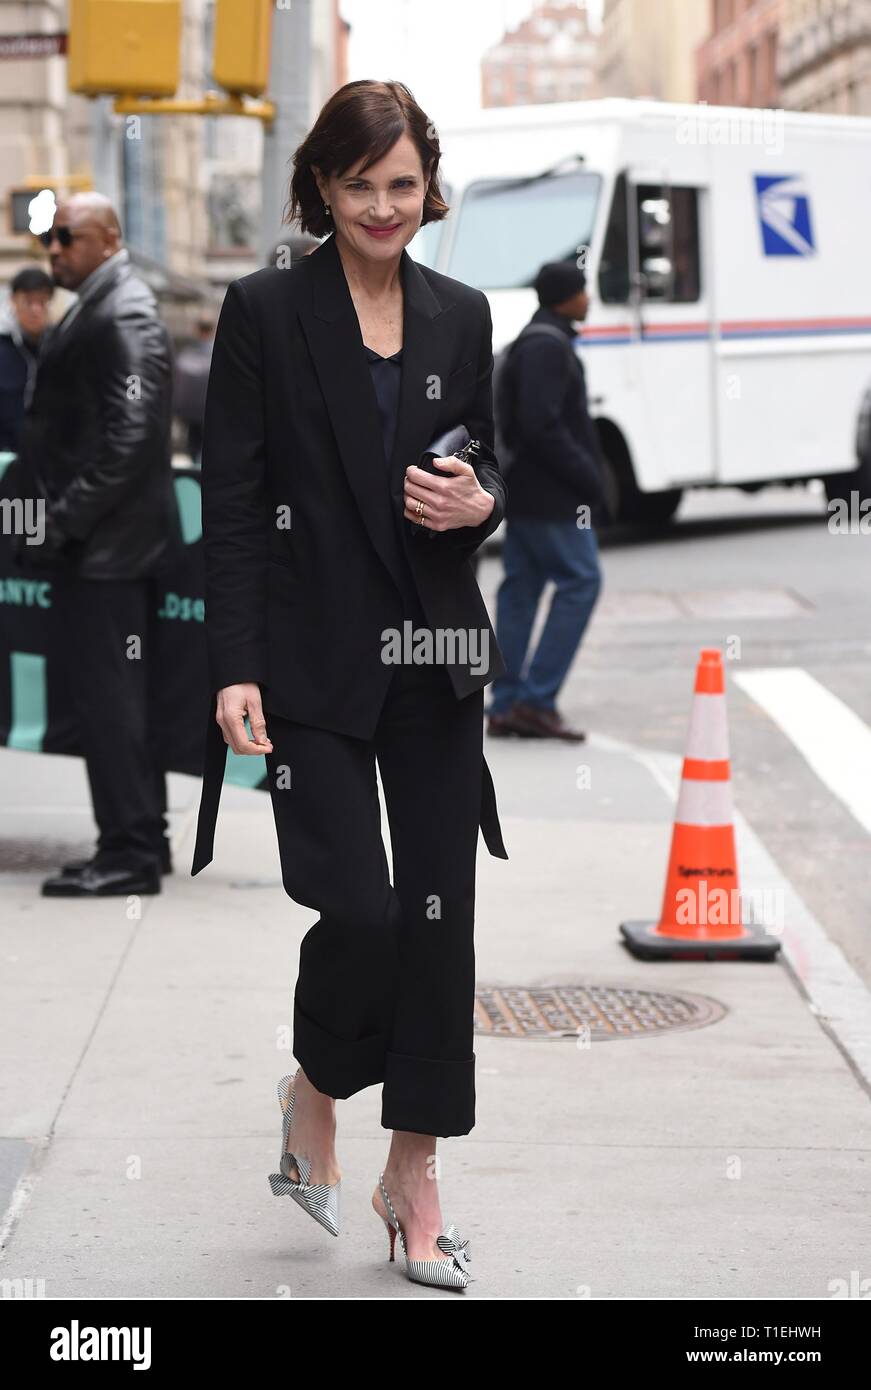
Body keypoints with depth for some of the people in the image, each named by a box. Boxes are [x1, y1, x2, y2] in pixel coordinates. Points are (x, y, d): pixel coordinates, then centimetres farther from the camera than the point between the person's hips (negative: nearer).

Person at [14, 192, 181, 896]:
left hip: (105, 545, -10)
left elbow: (130, 435, -22)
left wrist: (67, 519, -21)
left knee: (109, 698, -7)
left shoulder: (124, 316, -14)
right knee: (123, 697, 14)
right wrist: (61, 519, 16)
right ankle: (142, 840, 21)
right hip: (100, 541, 10)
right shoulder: (99, 309, 17)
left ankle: (130, 852, -3)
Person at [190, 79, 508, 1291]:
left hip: (436, 661, 4)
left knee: (441, 915, 4)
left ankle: (413, 1176, 16)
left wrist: (481, 501, -6)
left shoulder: (461, 316, 9)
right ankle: (313, 1095, 21)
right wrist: (235, 671, -13)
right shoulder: (265, 312, -3)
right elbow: (231, 506, -6)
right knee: (359, 908, -11)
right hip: (317, 665, -4)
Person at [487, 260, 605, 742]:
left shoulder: (533, 343, 18)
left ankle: (505, 706, 9)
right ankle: (537, 699, -10)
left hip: (525, 491, 10)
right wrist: (588, 477, -17)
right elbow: (541, 425, -23)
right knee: (580, 581, -7)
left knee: (521, 587, 8)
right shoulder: (549, 348, -15)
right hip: (551, 496, -10)